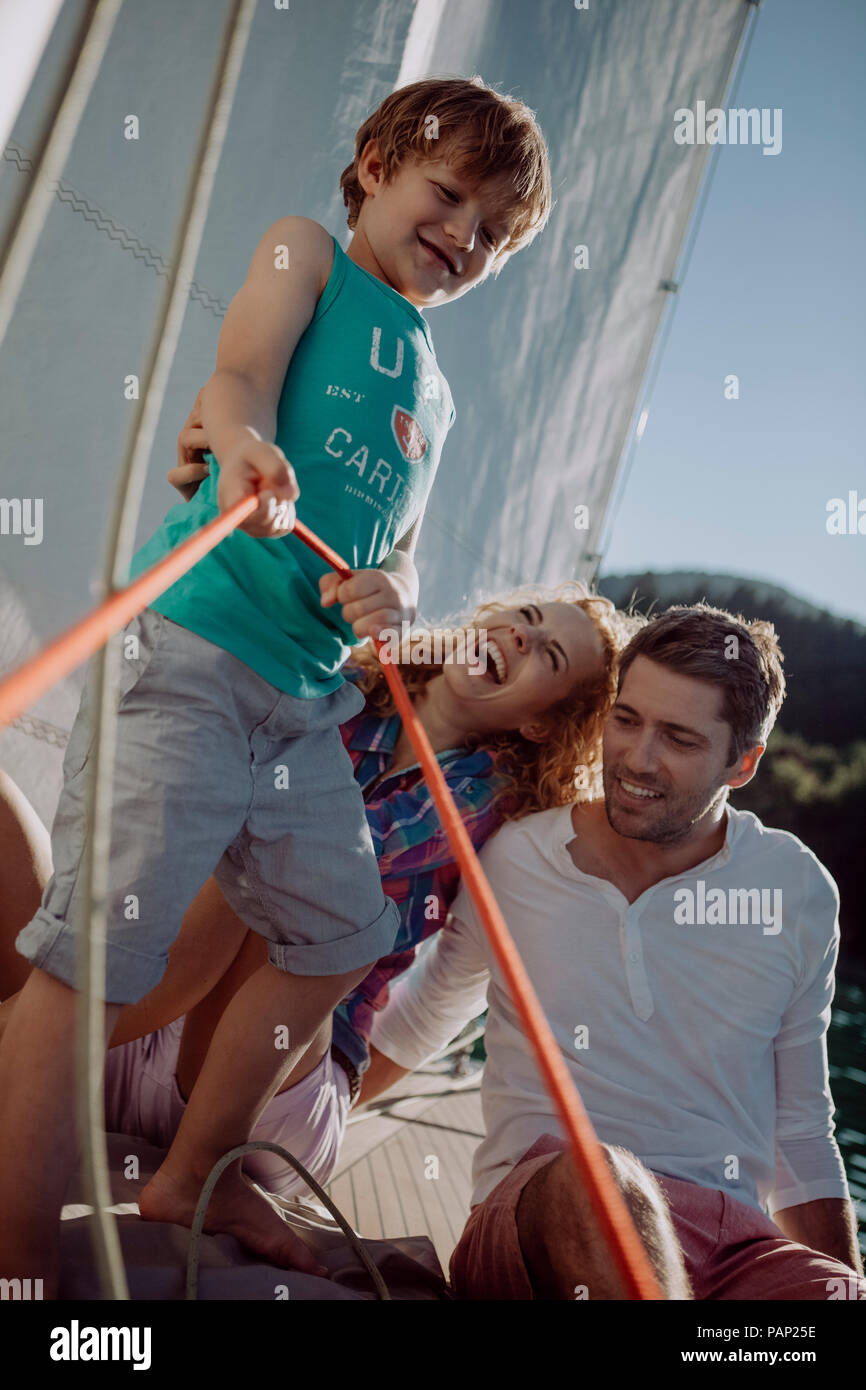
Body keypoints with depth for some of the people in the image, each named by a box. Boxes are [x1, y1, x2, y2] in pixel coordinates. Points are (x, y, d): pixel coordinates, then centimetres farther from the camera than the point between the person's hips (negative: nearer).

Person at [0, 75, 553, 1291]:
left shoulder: (432, 391, 25)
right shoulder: (306, 252, 7)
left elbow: (401, 546, 18)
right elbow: (239, 371, -12)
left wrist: (392, 592, -7)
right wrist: (245, 447, -35)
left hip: (305, 694, 8)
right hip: (190, 651, -8)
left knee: (340, 936, 17)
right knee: (97, 947, -13)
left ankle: (191, 1179, 33)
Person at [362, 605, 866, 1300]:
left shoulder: (799, 892, 9)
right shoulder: (514, 859, 7)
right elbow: (417, 1021, 25)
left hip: (731, 1248, -1)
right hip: (530, 1224, 1)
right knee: (590, 1174, -37)